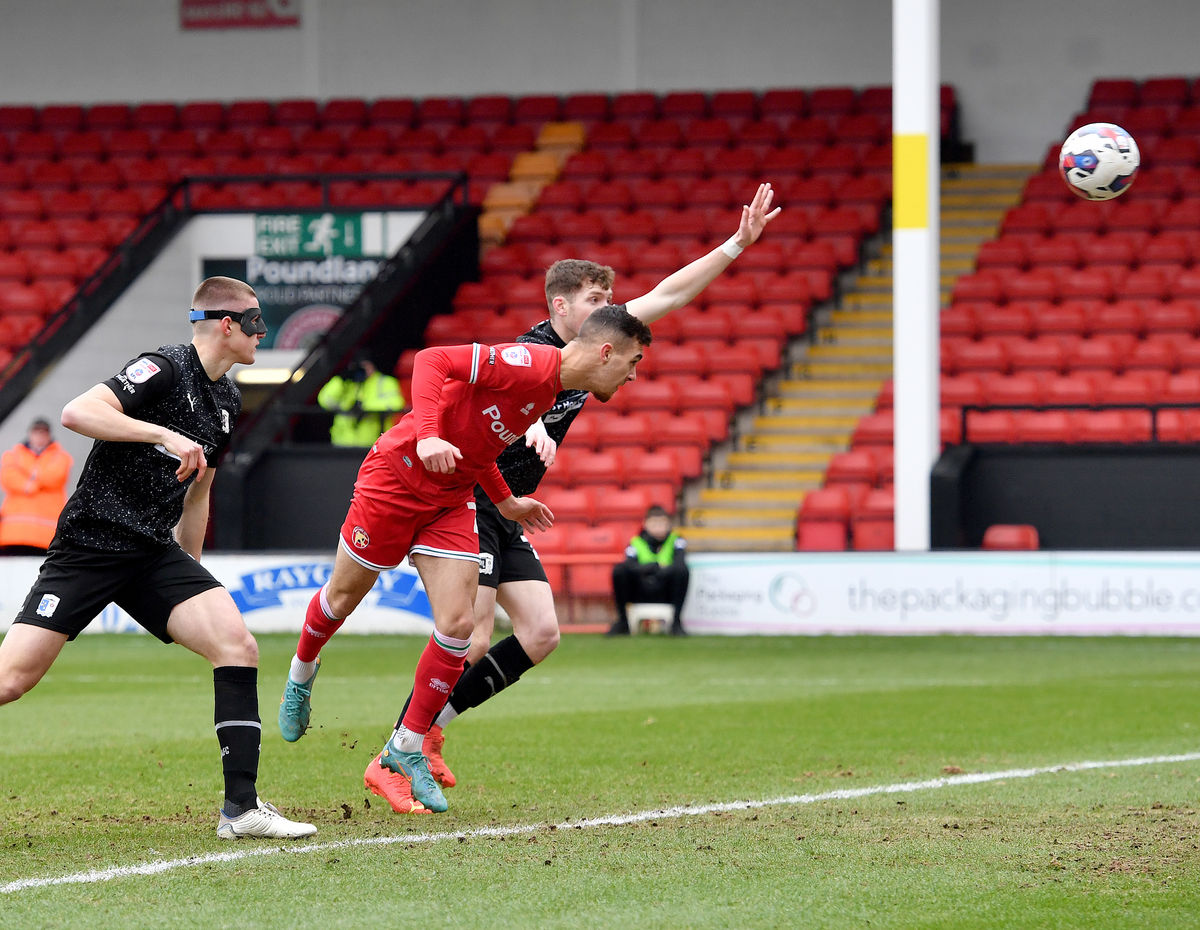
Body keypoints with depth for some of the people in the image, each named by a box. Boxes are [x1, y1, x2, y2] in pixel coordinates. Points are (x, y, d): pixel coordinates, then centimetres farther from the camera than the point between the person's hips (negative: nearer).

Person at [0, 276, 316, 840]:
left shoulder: (226, 402, 15)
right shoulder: (164, 369, -12)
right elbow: (76, 413, -25)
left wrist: (190, 574, 31)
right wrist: (164, 434, -30)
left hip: (155, 552, 7)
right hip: (91, 543, -7)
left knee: (237, 646, -13)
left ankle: (241, 808, -12)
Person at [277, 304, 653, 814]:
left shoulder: (548, 392, 7)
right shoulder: (530, 363, -23)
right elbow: (433, 360, -30)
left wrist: (506, 502, 21)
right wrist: (427, 436, -40)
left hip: (450, 499, 8)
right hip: (396, 476, -8)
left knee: (458, 625, -6)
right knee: (343, 598, 11)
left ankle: (404, 753, 6)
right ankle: (301, 672, 44)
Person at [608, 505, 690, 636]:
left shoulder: (676, 541, 1)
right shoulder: (635, 543, 0)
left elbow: (679, 563, -18)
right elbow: (631, 567, -19)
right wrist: (656, 566, -26)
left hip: (666, 594, 0)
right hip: (640, 594, 0)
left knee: (682, 570, -29)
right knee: (619, 569, -24)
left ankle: (676, 621, -23)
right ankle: (622, 621, -12)